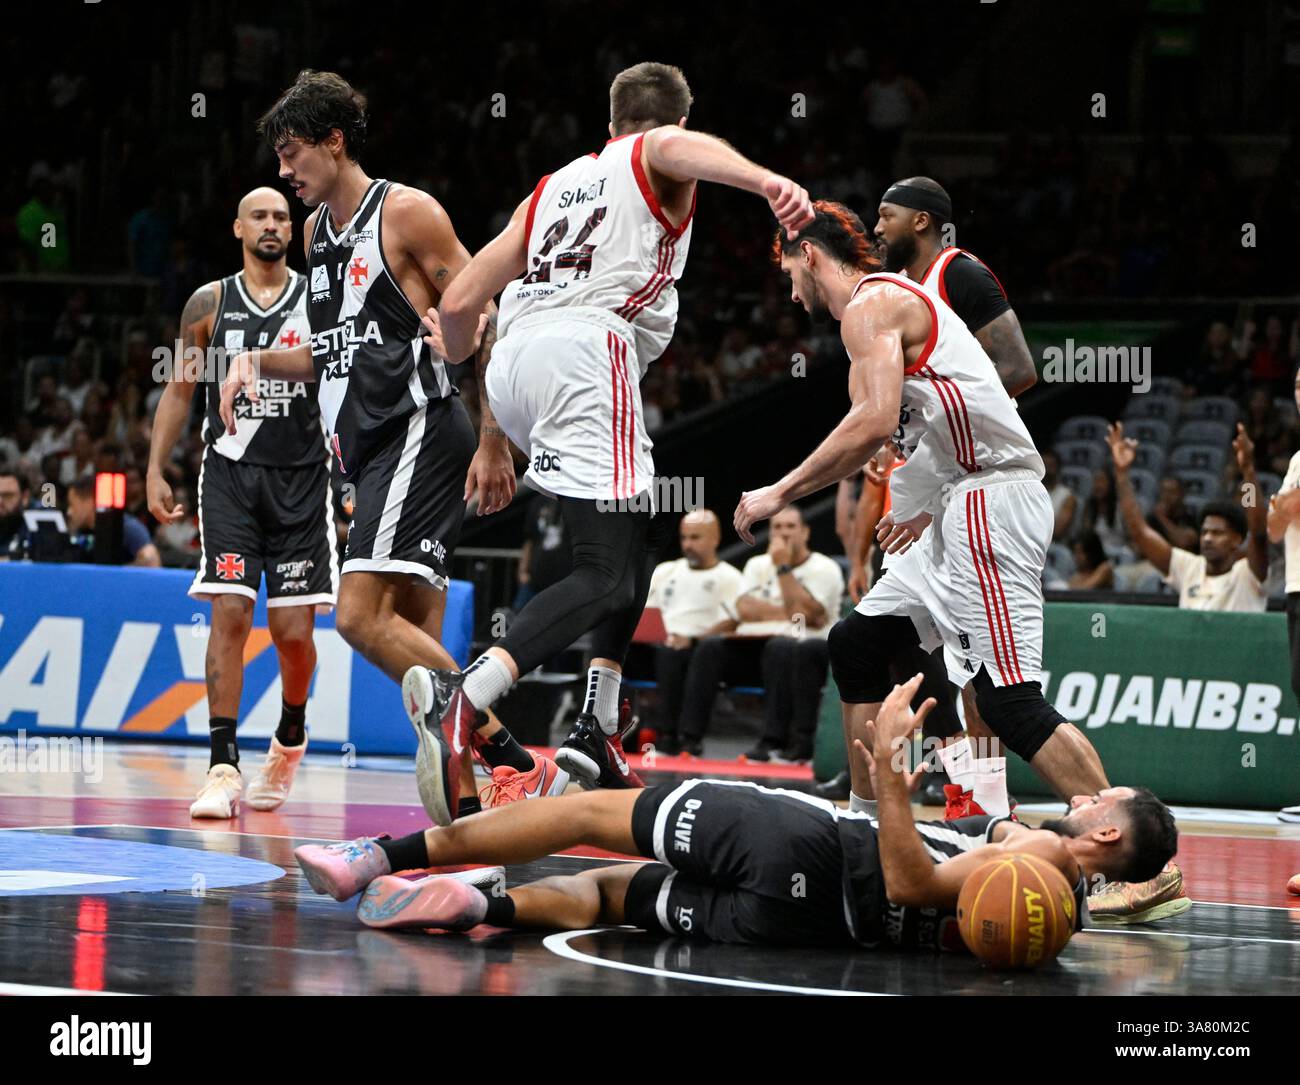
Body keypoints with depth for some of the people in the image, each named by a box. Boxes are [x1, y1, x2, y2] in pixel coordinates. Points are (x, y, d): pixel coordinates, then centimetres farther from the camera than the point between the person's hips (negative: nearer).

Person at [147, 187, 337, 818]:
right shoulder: (210, 304, 6)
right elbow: (179, 390, 10)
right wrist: (156, 470, 3)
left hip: (300, 479, 0)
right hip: (230, 474, 0)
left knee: (293, 631, -2)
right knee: (230, 613, -13)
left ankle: (291, 737, 27)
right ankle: (222, 767, -11)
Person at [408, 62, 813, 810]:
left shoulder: (555, 186, 32)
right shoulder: (660, 153, 17)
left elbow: (459, 305, 27)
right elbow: (692, 149, -12)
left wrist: (462, 356, 50)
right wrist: (768, 182, -32)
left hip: (515, 358, 7)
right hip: (588, 352, -7)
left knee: (640, 532, 24)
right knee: (607, 576, -14)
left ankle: (599, 726, 13)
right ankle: (463, 698, -36)